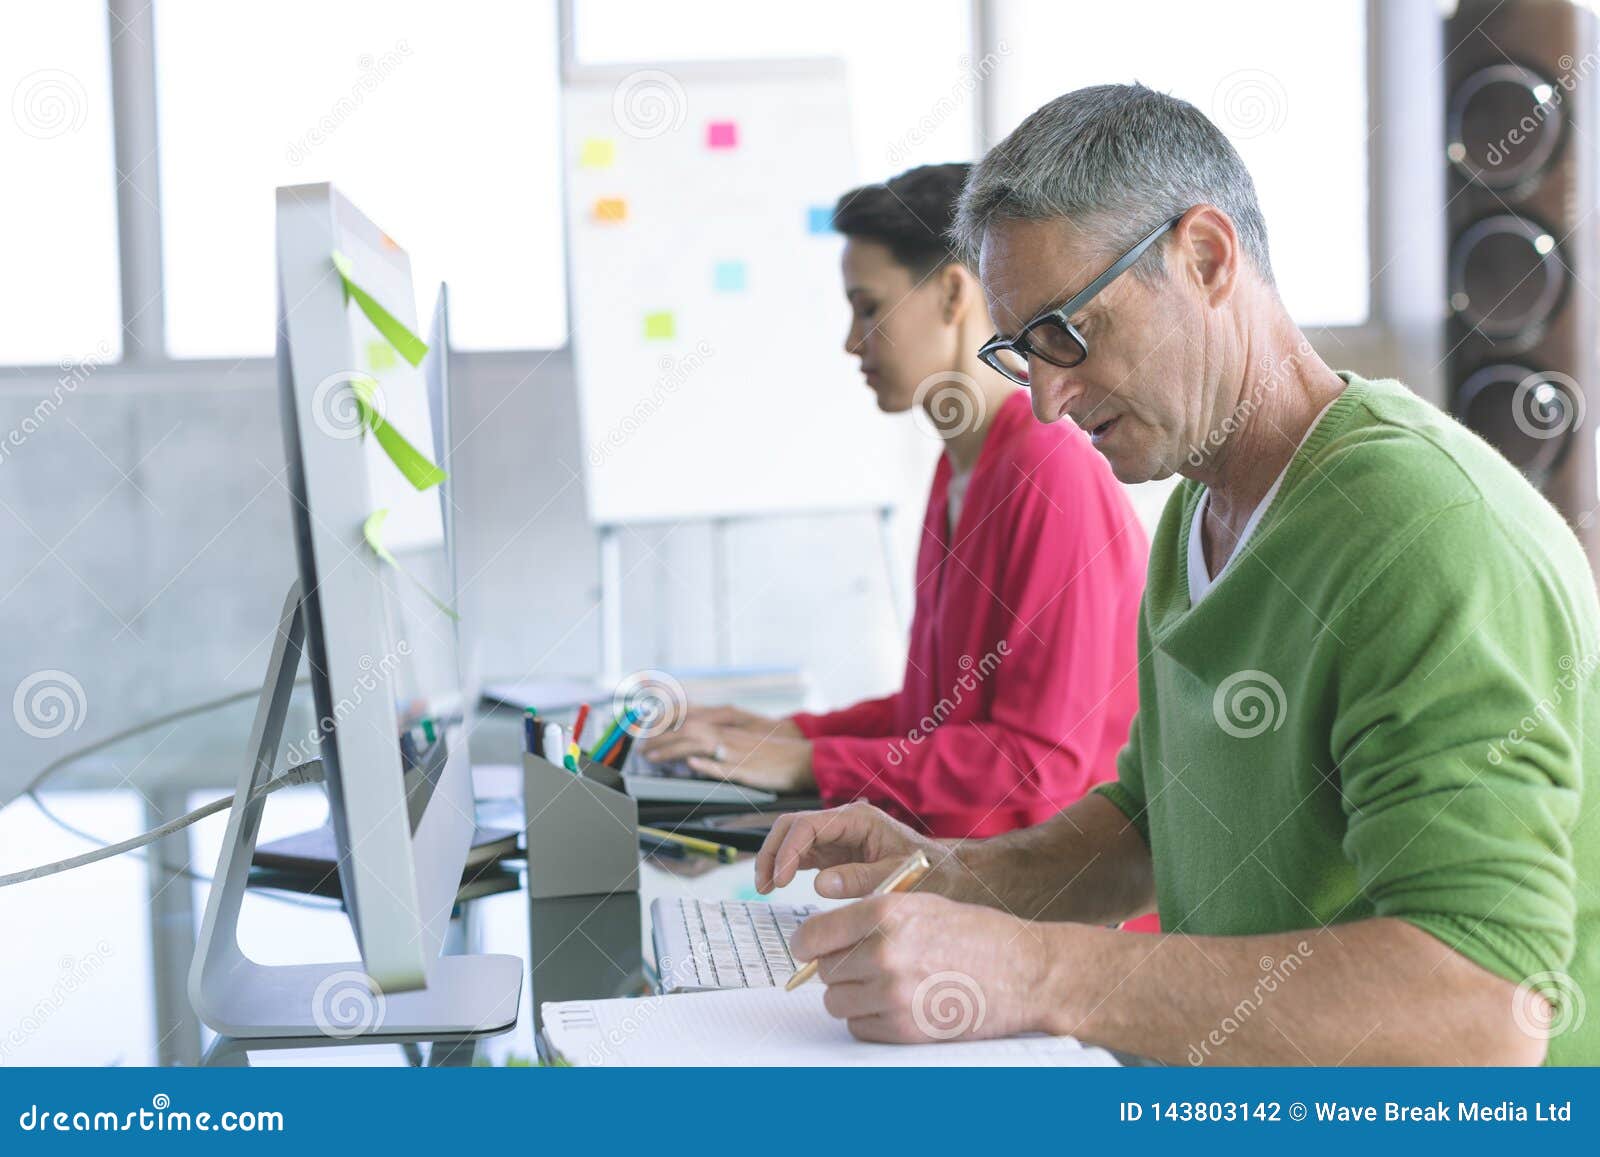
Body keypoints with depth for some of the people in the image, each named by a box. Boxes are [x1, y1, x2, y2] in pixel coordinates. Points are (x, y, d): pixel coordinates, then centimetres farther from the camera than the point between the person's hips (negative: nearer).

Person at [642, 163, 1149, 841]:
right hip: (949, 854, 8)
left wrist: (812, 764, -15)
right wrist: (792, 733, 8)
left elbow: (1040, 758, -18)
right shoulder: (960, 468, 14)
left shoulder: (1054, 472, -17)